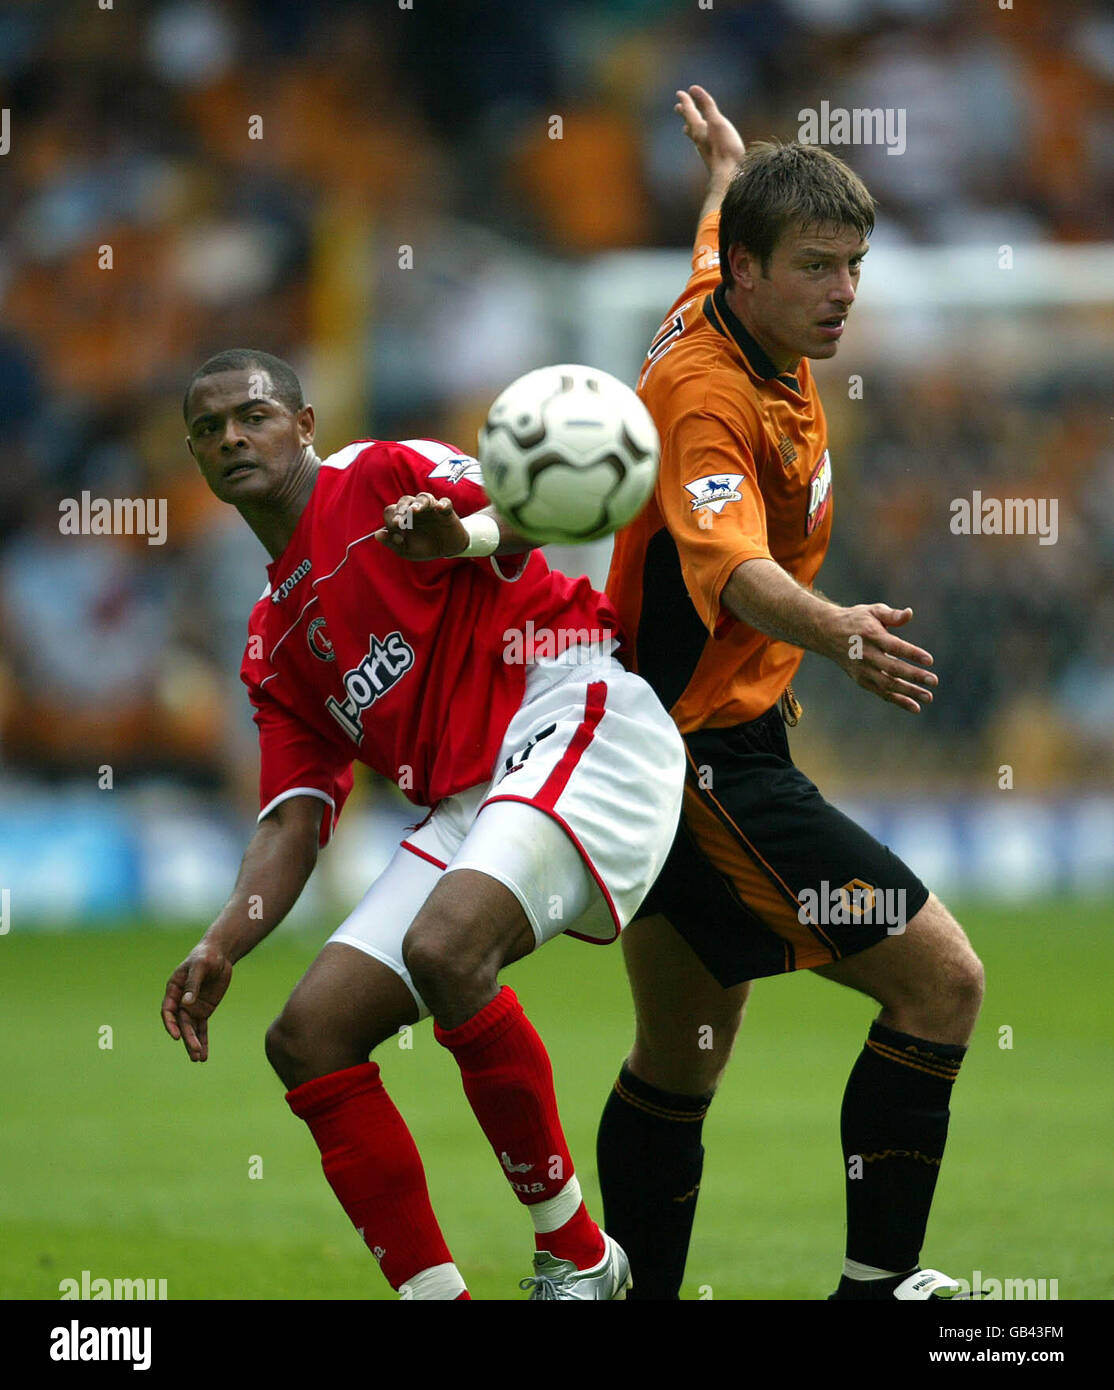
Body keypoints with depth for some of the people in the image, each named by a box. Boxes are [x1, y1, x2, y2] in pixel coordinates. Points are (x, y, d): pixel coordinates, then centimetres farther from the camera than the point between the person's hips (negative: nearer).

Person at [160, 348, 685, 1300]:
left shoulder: (379, 479, 4)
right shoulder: (275, 643, 23)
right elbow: (295, 822, 16)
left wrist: (469, 533, -35)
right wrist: (223, 947, 0)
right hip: (470, 806, 8)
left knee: (445, 947, -31)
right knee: (309, 1036, -4)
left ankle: (576, 1256, -16)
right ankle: (435, 1294, -3)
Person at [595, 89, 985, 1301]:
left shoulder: (717, 315, 4)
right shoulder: (709, 395, -24)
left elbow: (723, 221, 31)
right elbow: (728, 565, -44)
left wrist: (727, 162, 52)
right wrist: (833, 633, -62)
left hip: (652, 738, 11)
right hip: (704, 756, -11)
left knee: (680, 1059, 16)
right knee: (940, 977, -12)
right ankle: (880, 1278, -9)